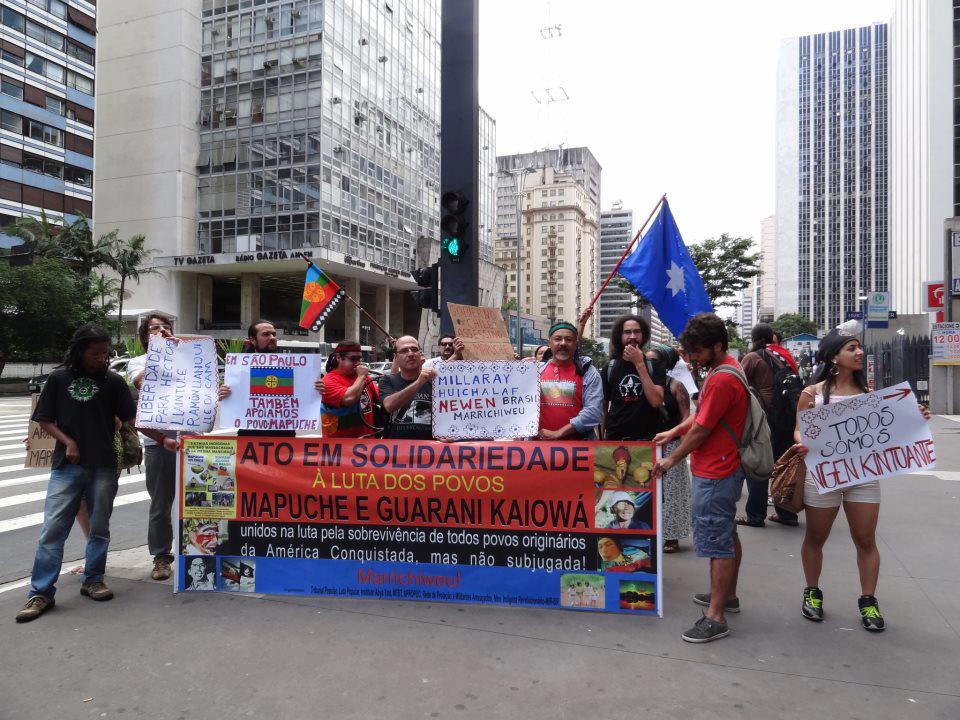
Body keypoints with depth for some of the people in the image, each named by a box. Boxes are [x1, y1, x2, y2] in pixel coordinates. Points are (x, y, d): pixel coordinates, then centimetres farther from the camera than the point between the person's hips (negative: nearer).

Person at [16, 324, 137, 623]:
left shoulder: (113, 382, 2)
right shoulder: (58, 379, 3)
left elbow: (132, 419, 0)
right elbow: (45, 420, 6)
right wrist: (67, 442, -9)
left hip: (104, 466, 1)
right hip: (67, 466, 0)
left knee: (99, 527, 10)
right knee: (53, 528, -2)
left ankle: (93, 580, 25)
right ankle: (40, 593, 6)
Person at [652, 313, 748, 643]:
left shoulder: (721, 379, -22)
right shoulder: (725, 369, 10)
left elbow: (701, 430, -18)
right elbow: (703, 414, 19)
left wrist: (671, 460, -7)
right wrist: (673, 432, 13)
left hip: (714, 473, -11)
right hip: (726, 468, 11)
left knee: (717, 541, -5)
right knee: (727, 536, 20)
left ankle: (715, 617, 1)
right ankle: (728, 595, 34)